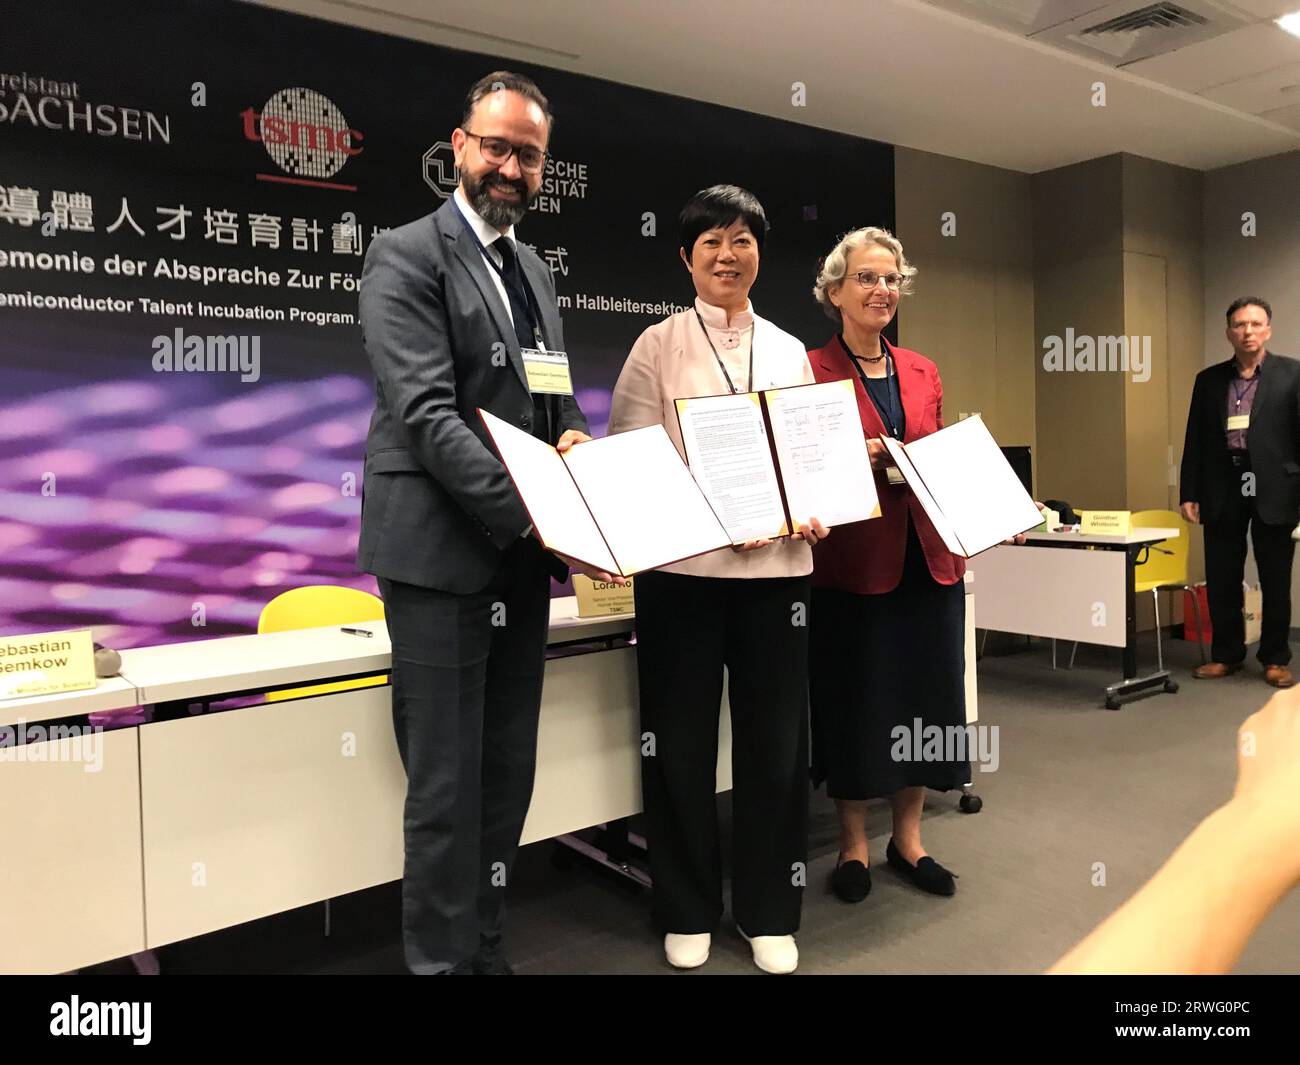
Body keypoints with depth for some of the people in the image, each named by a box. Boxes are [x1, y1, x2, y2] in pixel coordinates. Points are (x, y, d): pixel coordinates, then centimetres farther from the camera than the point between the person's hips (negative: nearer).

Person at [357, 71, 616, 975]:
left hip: (523, 553, 7)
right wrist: (536, 511, -25)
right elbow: (426, 411, -17)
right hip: (442, 552, -7)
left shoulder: (534, 271, 18)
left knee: (507, 776, 13)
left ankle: (485, 946, 28)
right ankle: (446, 958, 17)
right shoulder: (407, 256, -5)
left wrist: (573, 436, -4)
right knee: (447, 783, 0)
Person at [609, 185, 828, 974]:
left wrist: (816, 511, -7)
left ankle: (770, 910, 26)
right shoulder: (658, 346, 2)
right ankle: (688, 911, 25)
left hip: (777, 564, 3)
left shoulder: (790, 352, 13)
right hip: (681, 563, -3)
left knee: (775, 738, 8)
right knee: (682, 741, 6)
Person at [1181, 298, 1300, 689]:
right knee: (1221, 580, 7)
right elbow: (1195, 440, 10)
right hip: (1222, 489, 2)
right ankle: (1226, 654, 20)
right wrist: (1188, 492, 4)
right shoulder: (1208, 379, 10)